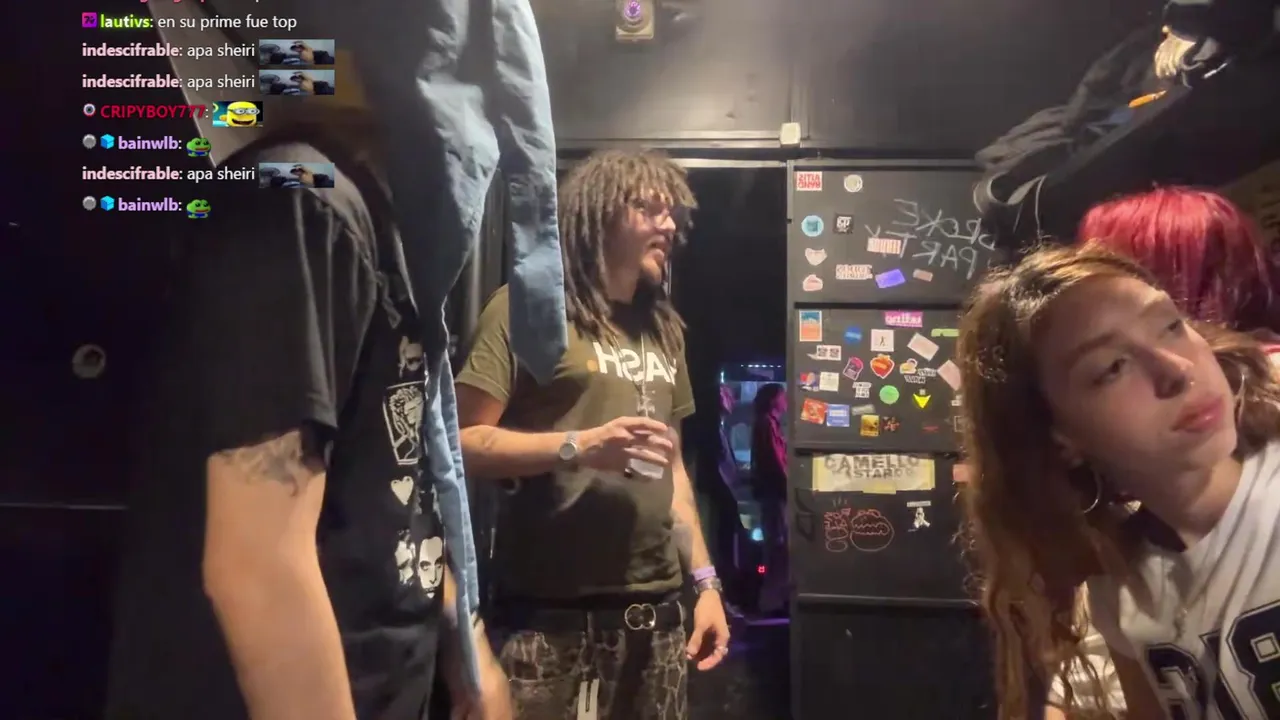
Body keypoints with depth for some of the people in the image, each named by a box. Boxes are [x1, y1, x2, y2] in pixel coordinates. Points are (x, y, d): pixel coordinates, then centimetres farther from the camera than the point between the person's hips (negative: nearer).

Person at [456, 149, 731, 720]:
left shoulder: (664, 329, 15)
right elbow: (463, 443, -11)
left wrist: (705, 580, 14)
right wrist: (578, 446, -22)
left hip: (655, 611, 6)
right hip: (552, 613, -6)